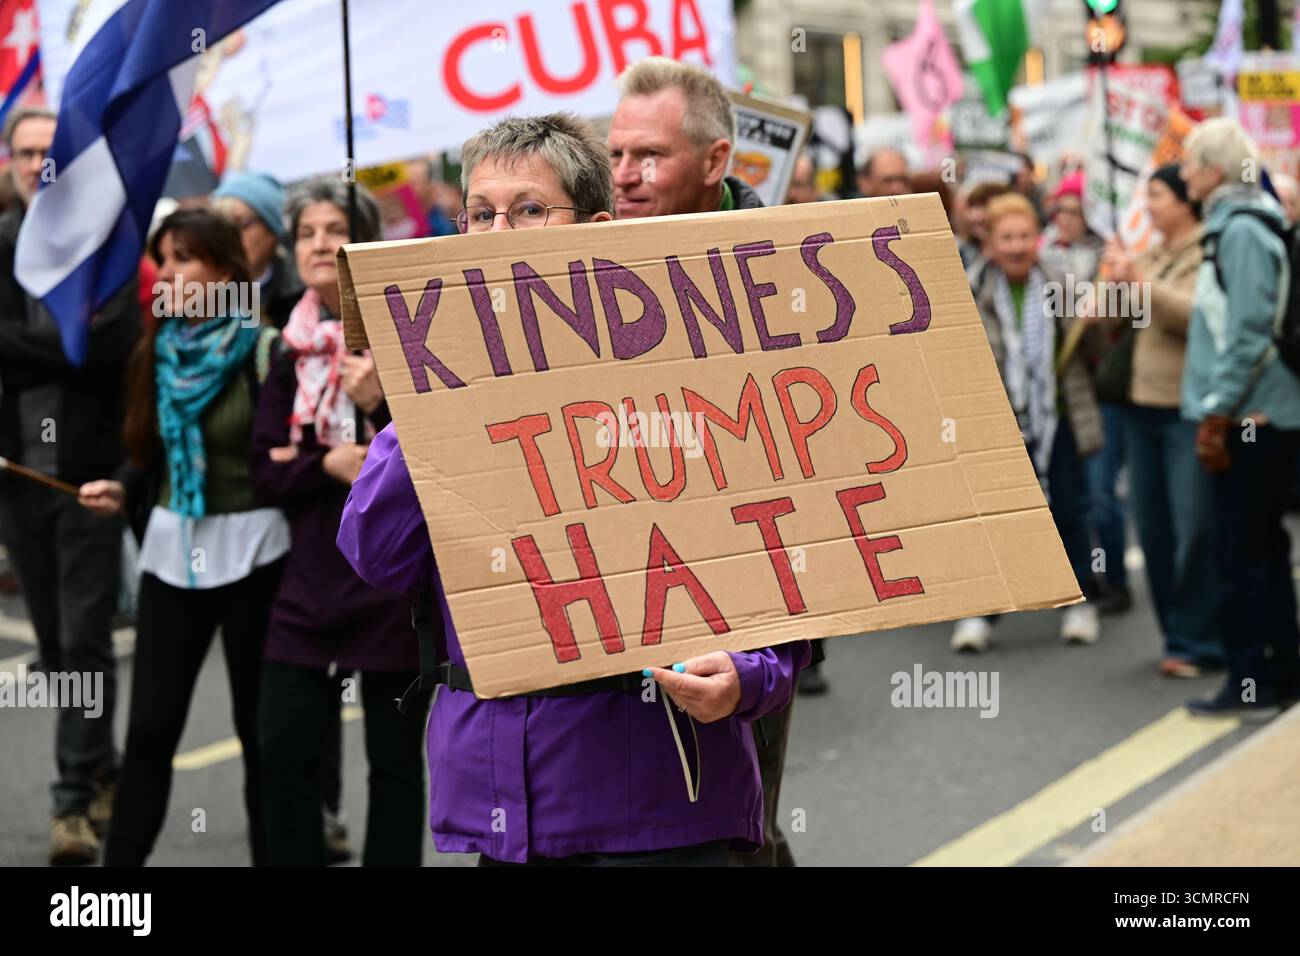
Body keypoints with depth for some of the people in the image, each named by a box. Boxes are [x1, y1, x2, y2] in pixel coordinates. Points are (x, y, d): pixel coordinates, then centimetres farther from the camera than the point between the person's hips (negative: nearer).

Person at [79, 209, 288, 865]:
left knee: (259, 724, 6)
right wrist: (122, 490, -4)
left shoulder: (265, 349, -9)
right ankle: (121, 859, 10)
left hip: (252, 551, -4)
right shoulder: (156, 353, 8)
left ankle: (272, 853, 18)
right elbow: (151, 455, 14)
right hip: (172, 547, 5)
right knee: (150, 726, 3)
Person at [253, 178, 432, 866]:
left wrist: (382, 403, -22)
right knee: (284, 751, 0)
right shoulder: (293, 351, 11)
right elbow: (266, 474, 8)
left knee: (395, 759, 3)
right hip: (312, 575, 4)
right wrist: (328, 465, -10)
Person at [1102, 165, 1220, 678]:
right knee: (1153, 528, 10)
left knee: (1193, 529, -6)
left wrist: (1139, 279, -20)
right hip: (1143, 405, 8)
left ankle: (1197, 642, 0)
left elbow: (1195, 313, -21)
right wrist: (1115, 278, 4)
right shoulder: (1149, 255, 16)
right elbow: (1122, 322, 20)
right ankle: (1177, 632, 21)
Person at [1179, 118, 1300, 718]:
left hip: (1249, 418, -10)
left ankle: (1252, 683, 1)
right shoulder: (1237, 223, 15)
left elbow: (1248, 333, -21)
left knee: (1239, 555, -4)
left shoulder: (1242, 230, -15)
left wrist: (1218, 415, -19)